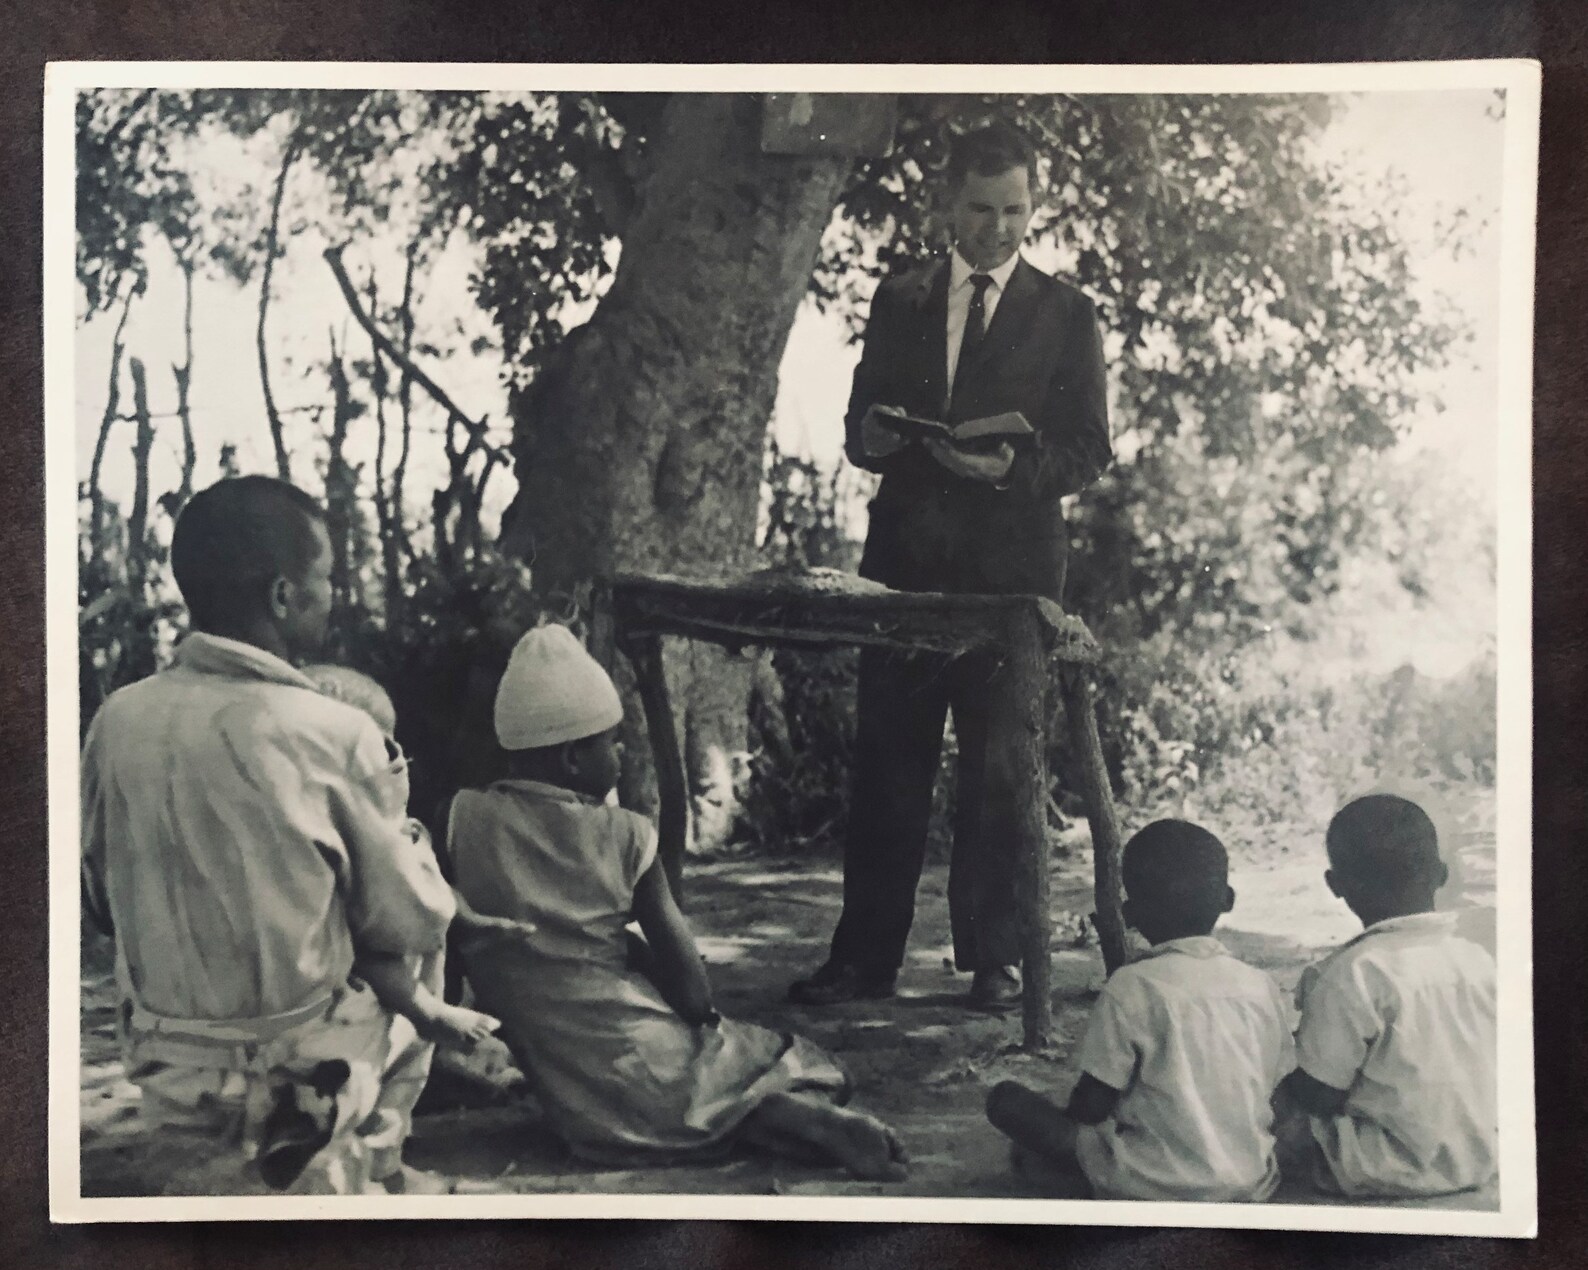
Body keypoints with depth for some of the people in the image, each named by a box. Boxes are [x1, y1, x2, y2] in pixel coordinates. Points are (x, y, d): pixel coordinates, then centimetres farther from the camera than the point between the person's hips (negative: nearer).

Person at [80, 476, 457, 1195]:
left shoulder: (116, 721, -7)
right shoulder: (334, 736, -20)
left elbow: (101, 906, 6)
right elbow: (416, 924, -10)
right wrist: (405, 839, 9)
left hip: (162, 1068, 5)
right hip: (294, 1080, -4)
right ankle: (372, 1174, 21)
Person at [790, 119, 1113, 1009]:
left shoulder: (1066, 315, 9)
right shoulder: (899, 303, 16)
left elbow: (1089, 453, 3)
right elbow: (859, 432, 16)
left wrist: (1014, 467, -15)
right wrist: (883, 439, -8)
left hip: (1013, 562, -2)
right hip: (906, 556, 2)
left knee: (999, 768, 0)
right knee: (887, 761, 1)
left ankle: (995, 958, 10)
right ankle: (866, 958, 7)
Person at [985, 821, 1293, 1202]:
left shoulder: (1131, 987, -14)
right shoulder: (1262, 987, -1)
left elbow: (1091, 1106, -9)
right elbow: (1277, 1096, 7)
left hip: (1153, 1186, -6)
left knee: (1007, 1099, 2)